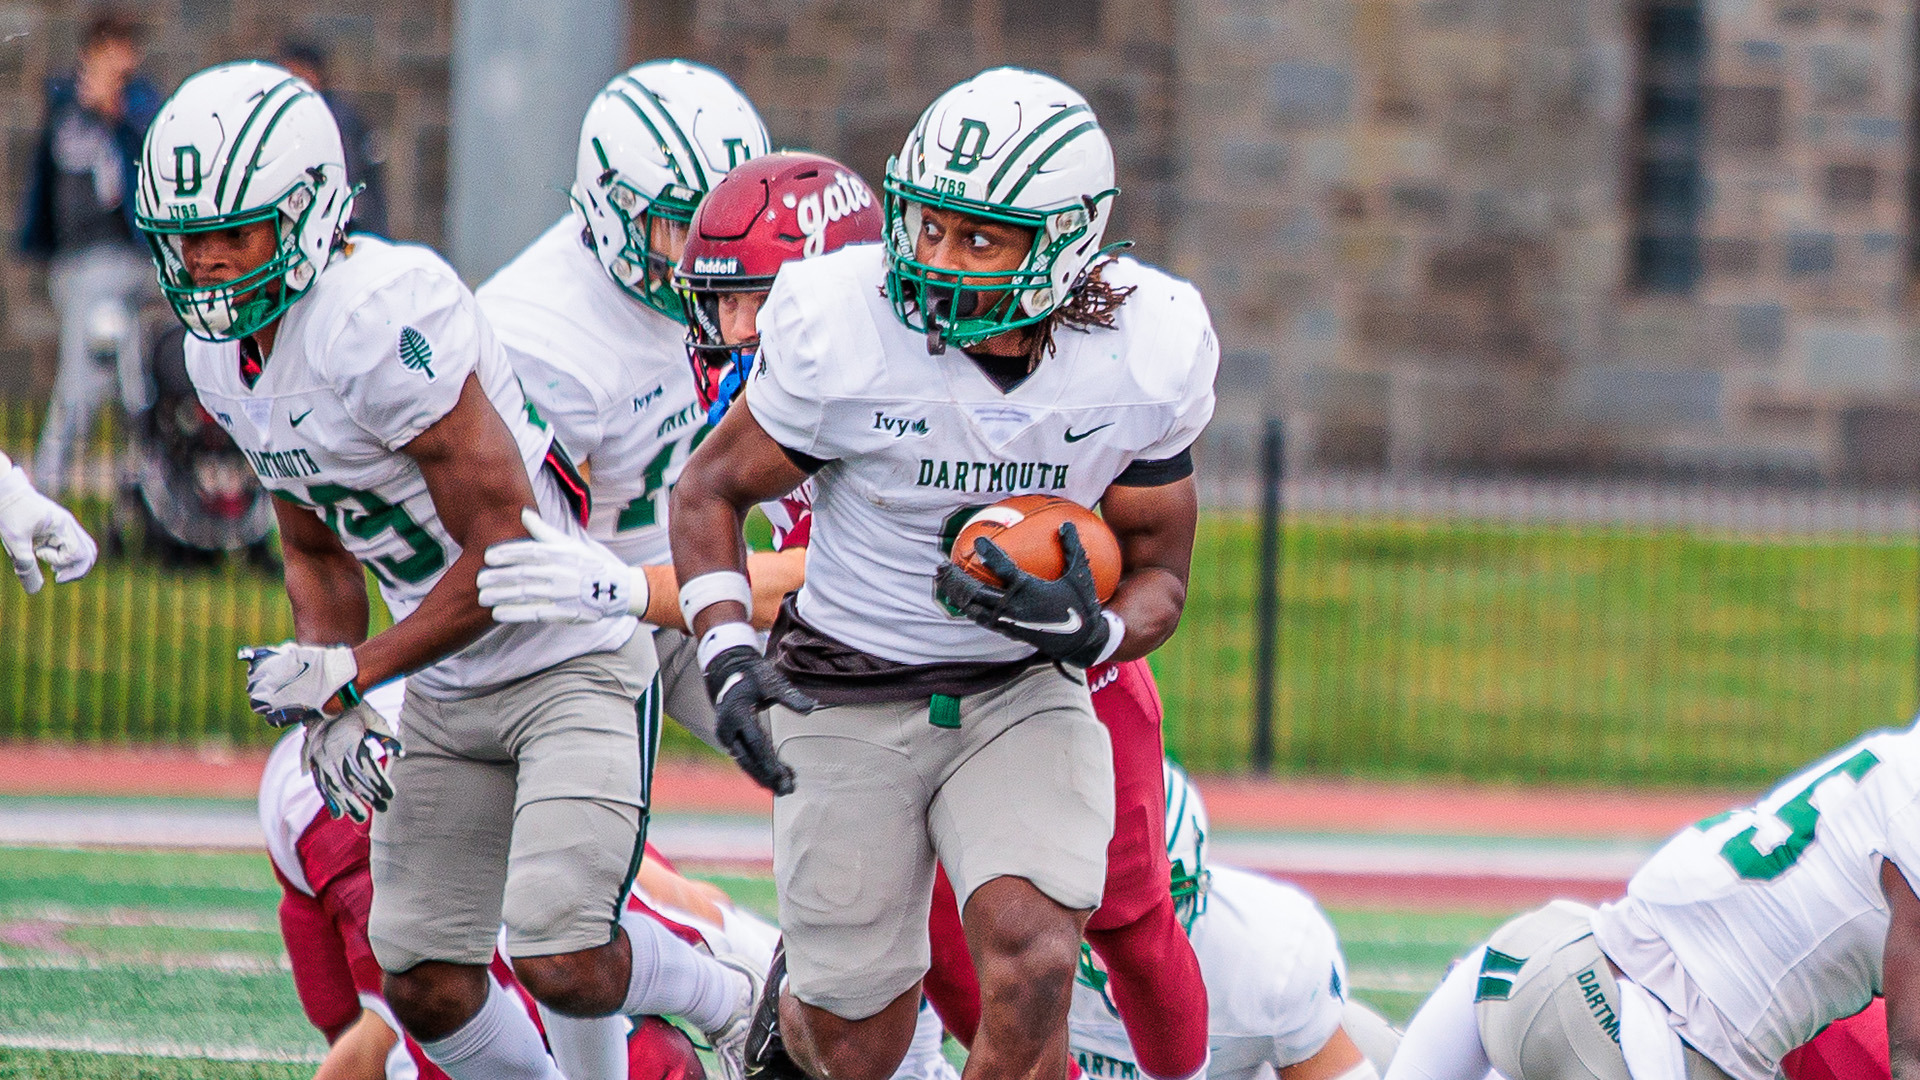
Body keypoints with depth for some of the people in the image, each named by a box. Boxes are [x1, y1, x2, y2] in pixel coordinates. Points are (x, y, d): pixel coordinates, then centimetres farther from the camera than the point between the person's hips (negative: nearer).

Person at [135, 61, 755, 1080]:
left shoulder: (383, 320, -27)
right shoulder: (222, 360, 2)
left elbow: (509, 552, -25)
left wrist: (343, 674, -17)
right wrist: (328, 717, -1)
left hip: (572, 658, -8)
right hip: (449, 691, 8)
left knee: (562, 967, -18)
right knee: (422, 983, 5)